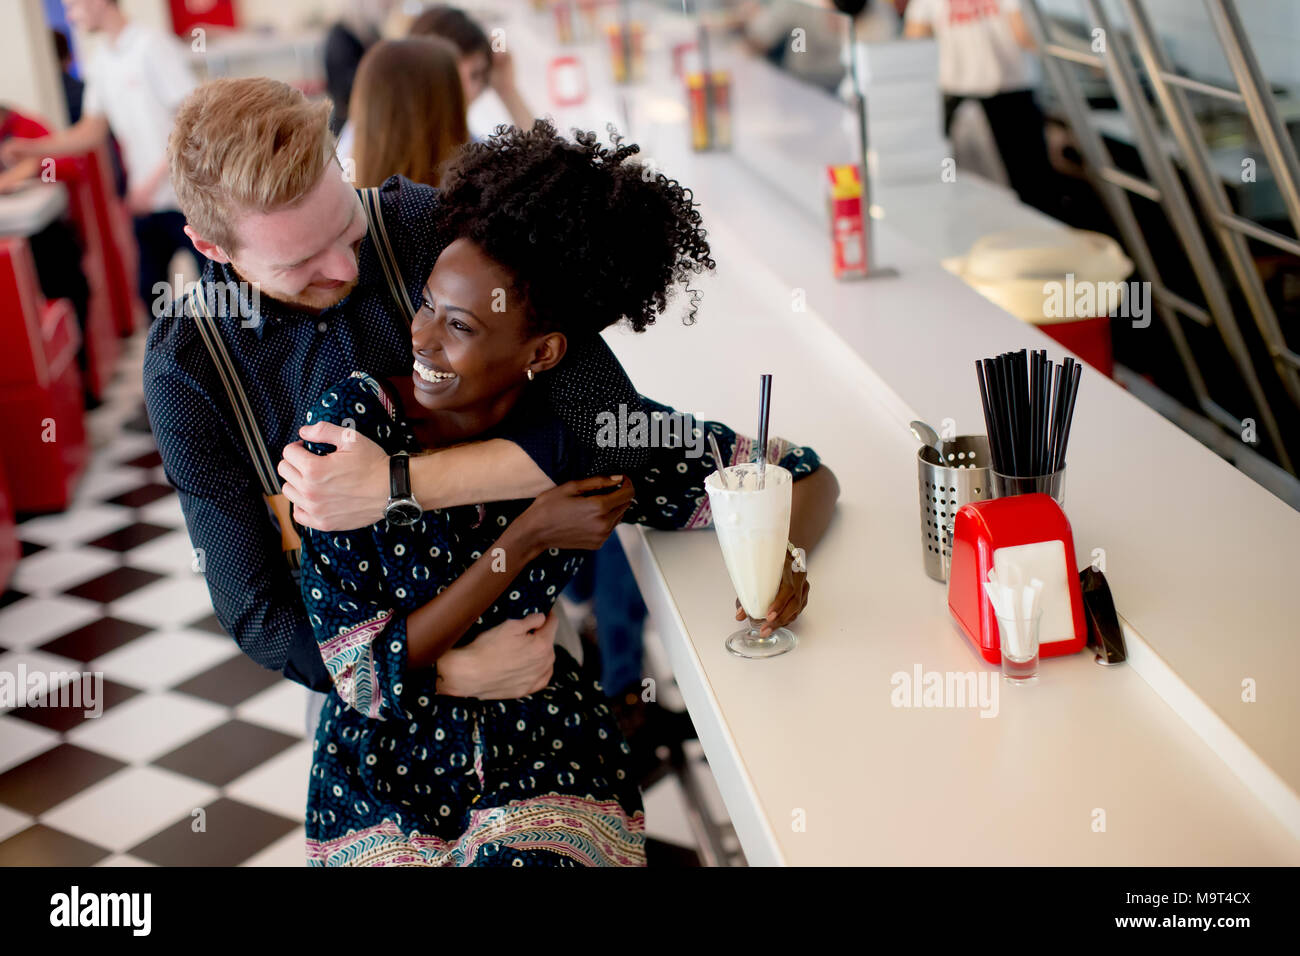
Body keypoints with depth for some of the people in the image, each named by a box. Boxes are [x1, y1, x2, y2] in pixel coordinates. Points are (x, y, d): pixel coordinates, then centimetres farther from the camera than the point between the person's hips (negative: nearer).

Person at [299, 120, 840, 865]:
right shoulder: (353, 419, -16)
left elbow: (805, 476, -3)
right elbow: (369, 676, -17)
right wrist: (525, 542, -23)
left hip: (547, 747, 1)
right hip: (389, 761, -1)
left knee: (533, 855, -26)